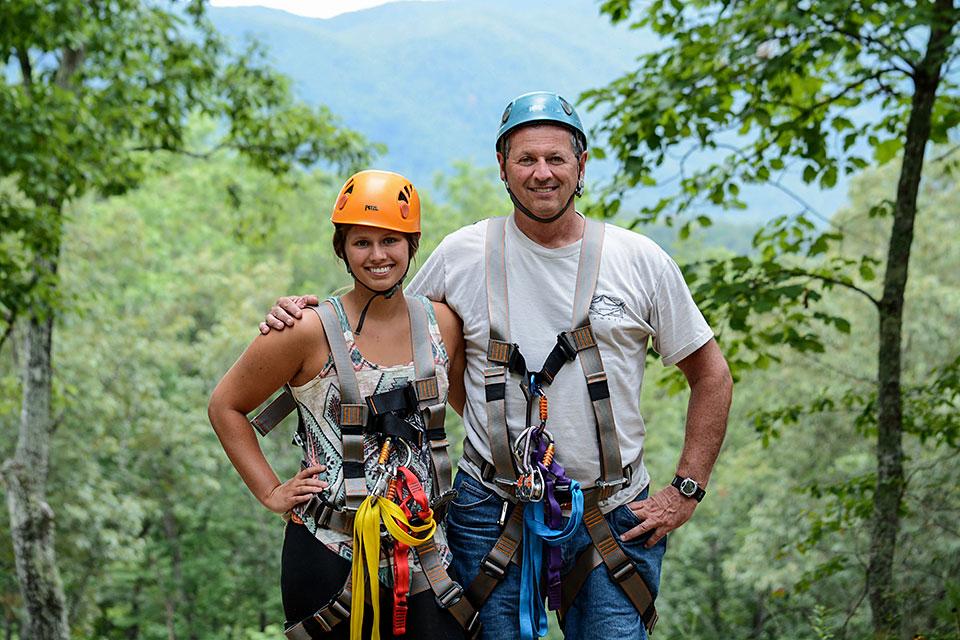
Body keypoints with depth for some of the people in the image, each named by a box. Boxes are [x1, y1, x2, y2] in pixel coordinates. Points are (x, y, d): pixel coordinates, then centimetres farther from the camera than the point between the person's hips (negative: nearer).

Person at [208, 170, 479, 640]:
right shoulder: (311, 331, -7)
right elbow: (226, 406, 4)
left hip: (425, 557, 4)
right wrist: (271, 493, -1)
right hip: (331, 553, -3)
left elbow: (473, 404, 22)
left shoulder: (442, 324, 5)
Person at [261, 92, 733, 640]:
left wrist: (686, 491, 1)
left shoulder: (641, 261, 0)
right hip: (493, 513, 0)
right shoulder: (463, 253, 1)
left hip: (613, 518, 0)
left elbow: (712, 377, 7)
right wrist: (309, 315, 1)